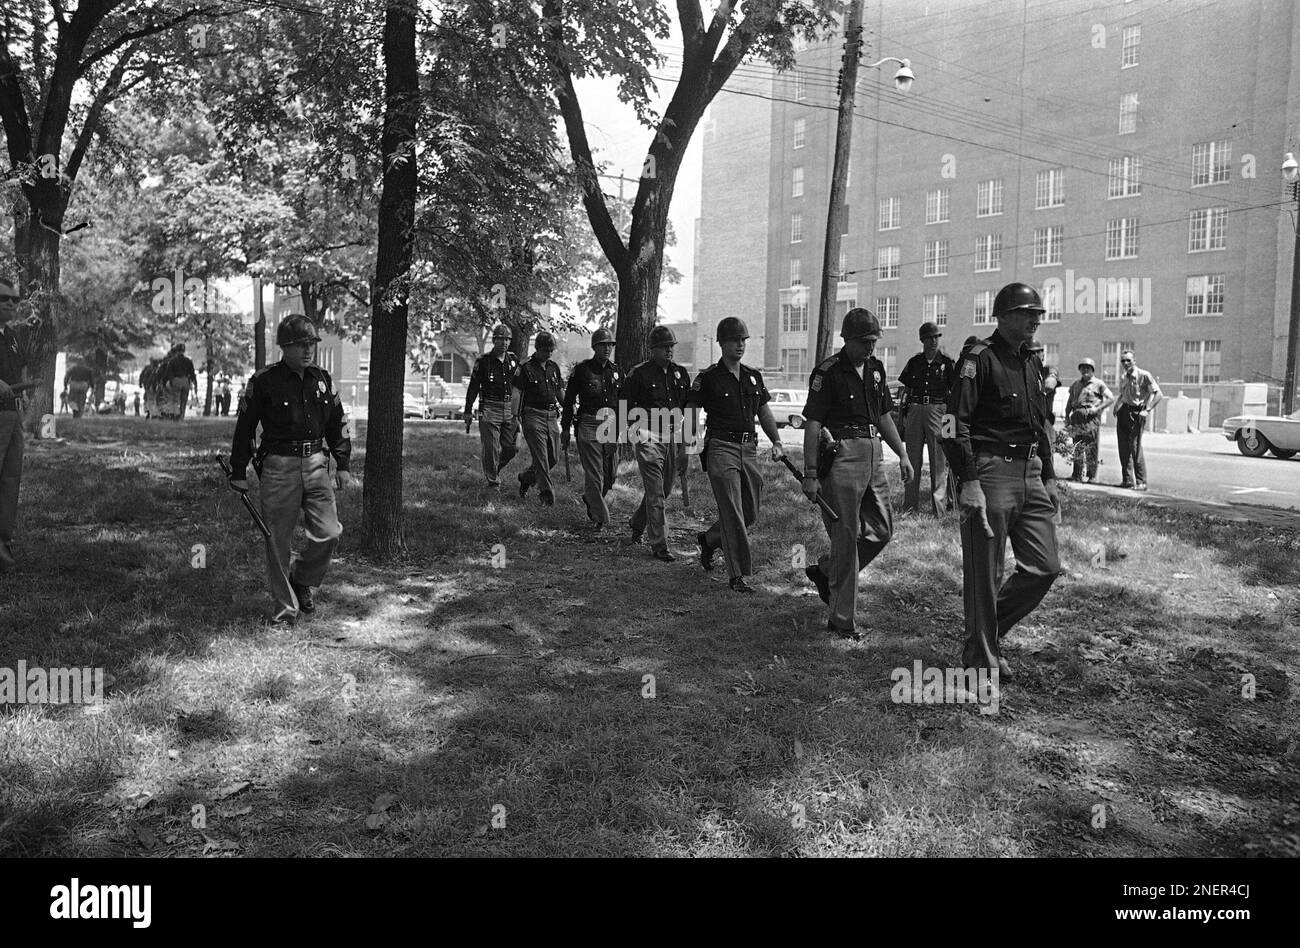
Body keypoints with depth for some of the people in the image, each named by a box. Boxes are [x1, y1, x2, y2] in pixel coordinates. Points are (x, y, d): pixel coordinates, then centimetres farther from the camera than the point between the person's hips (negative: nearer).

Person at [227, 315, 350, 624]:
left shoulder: (322, 380, 9)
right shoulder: (264, 382, -5)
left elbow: (337, 424, 17)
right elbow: (244, 428, -1)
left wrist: (343, 465, 12)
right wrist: (238, 472, 0)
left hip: (316, 465, 4)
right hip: (279, 468, -4)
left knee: (329, 533, -3)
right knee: (279, 541, 2)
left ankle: (301, 580, 24)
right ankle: (286, 607, 15)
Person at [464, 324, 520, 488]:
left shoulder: (514, 360, 9)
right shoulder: (483, 361, -2)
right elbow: (473, 388, 1)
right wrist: (468, 412, -2)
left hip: (510, 409, 4)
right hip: (489, 409, -4)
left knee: (511, 448, 3)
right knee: (491, 449, -5)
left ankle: (495, 468, 30)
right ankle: (493, 481, 8)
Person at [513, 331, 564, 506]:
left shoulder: (554, 368, 14)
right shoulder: (525, 369, -4)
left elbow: (561, 393, 20)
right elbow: (516, 394, -5)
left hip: (552, 416, 6)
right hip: (533, 415, -6)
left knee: (554, 457, 8)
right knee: (541, 457, -9)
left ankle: (526, 478, 29)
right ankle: (547, 494, -5)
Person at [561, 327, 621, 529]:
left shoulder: (617, 371, 11)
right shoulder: (581, 370, -2)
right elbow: (569, 400, 0)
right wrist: (565, 429, -2)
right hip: (588, 427, -5)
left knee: (609, 476, 8)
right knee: (594, 474, -7)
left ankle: (589, 499, 36)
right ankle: (600, 517, 1)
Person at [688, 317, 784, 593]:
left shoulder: (754, 376, 12)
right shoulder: (707, 378, -4)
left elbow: (764, 413, 17)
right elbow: (691, 416, -3)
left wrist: (776, 442, 6)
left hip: (749, 449, 6)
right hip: (721, 449, -6)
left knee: (750, 513, 11)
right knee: (732, 514, -8)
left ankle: (708, 539, 35)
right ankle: (737, 575, -2)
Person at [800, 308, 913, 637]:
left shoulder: (875, 368, 13)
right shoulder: (828, 372, -9)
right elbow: (812, 424, -12)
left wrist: (903, 455, 17)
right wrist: (810, 474, -16)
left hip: (873, 455, 8)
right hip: (842, 457, -8)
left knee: (882, 529, 12)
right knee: (846, 537, -3)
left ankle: (825, 571, 30)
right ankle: (842, 621, 6)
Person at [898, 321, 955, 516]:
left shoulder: (946, 363, 5)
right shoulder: (914, 362, 11)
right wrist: (904, 415, 8)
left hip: (937, 410, -2)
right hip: (915, 410, 2)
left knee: (939, 459, -3)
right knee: (912, 458, 5)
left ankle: (939, 505, 0)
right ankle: (909, 503, 11)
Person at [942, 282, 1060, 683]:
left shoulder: (1032, 362, 17)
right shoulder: (979, 358, -8)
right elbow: (956, 422, -15)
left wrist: (1048, 477, 20)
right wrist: (968, 481, -21)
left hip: (1030, 476, 8)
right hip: (991, 472, -8)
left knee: (1045, 567, 8)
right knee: (984, 577, 0)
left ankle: (990, 632, 26)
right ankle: (981, 662, 13)